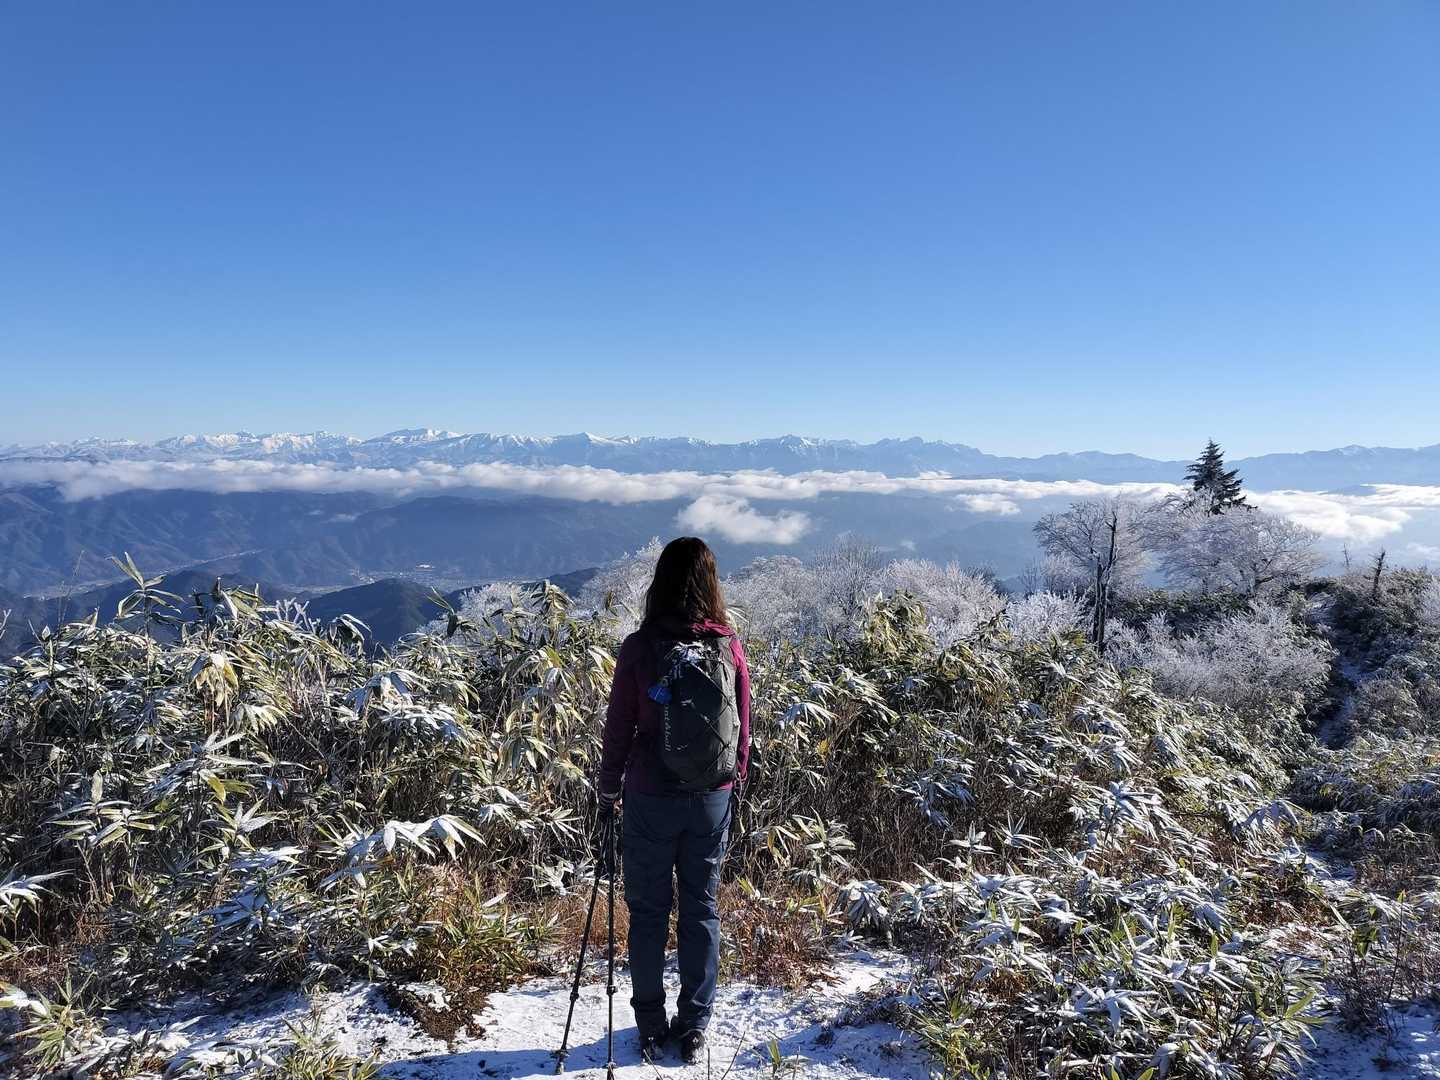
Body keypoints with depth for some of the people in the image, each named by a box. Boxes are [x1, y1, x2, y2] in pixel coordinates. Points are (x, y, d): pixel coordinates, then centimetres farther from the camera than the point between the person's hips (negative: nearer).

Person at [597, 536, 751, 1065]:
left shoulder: (639, 648, -13)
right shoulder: (729, 647, -7)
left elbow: (619, 726, -6)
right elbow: (743, 727, 1)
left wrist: (608, 790, 8)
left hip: (651, 798, -2)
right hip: (712, 800, 2)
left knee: (648, 910, 13)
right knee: (701, 908, 14)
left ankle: (651, 1027, 24)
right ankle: (694, 1028, 24)